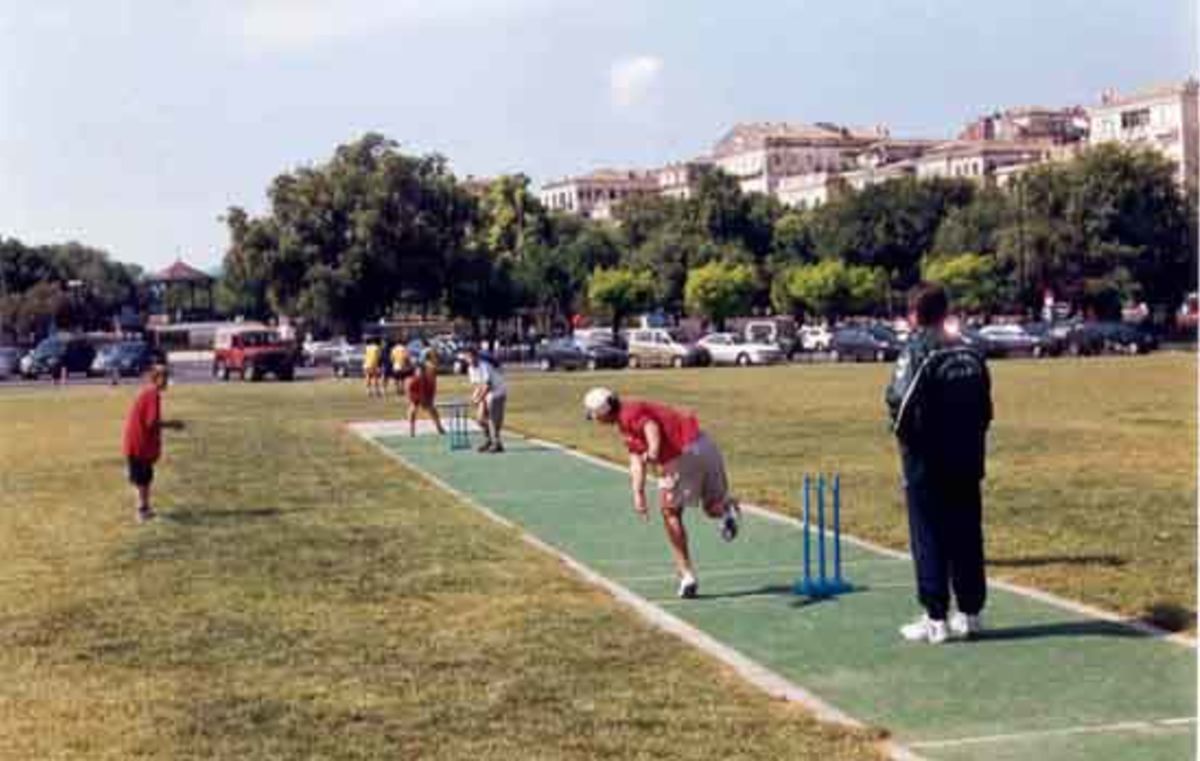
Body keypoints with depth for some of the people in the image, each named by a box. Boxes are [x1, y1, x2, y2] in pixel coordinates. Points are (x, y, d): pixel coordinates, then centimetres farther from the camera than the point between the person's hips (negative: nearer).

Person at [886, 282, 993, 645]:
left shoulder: (917, 353, -13)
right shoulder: (971, 353, 6)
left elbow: (900, 403, -21)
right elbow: (986, 408, 9)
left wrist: (904, 436, -3)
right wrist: (971, 442, 16)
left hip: (927, 463, -6)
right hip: (967, 460, 6)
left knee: (930, 540, 0)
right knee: (967, 538, 11)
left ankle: (936, 619, 1)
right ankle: (970, 613, 18)